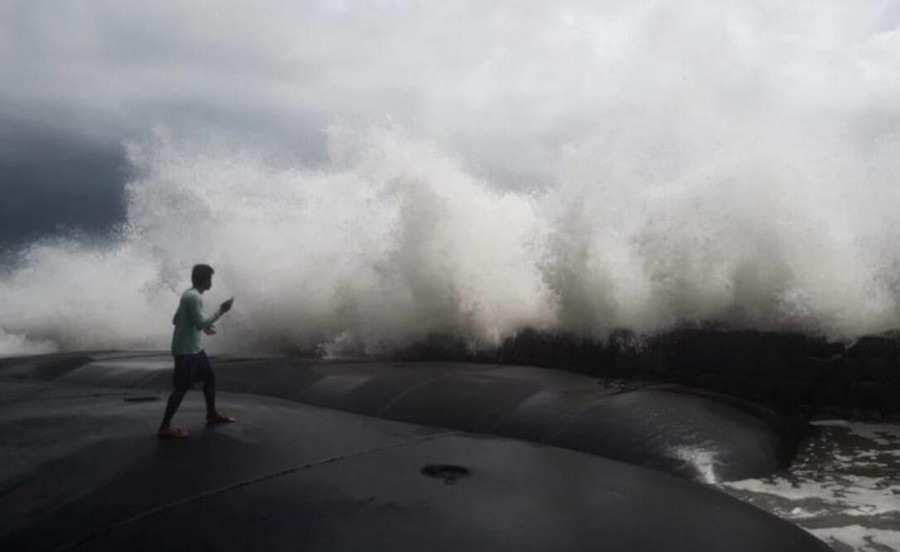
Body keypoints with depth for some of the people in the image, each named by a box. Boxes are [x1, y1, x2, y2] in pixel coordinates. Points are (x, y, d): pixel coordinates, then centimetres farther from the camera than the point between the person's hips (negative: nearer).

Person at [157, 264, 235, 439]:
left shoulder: (189, 295, 11)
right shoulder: (193, 297, -20)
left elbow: (176, 320, 18)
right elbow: (200, 323, -24)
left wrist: (204, 326, 19)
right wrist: (221, 311, -17)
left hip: (194, 348, 10)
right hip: (186, 350, -10)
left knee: (210, 376, 17)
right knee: (181, 388, -4)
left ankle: (212, 414, 30)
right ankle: (165, 427, 3)